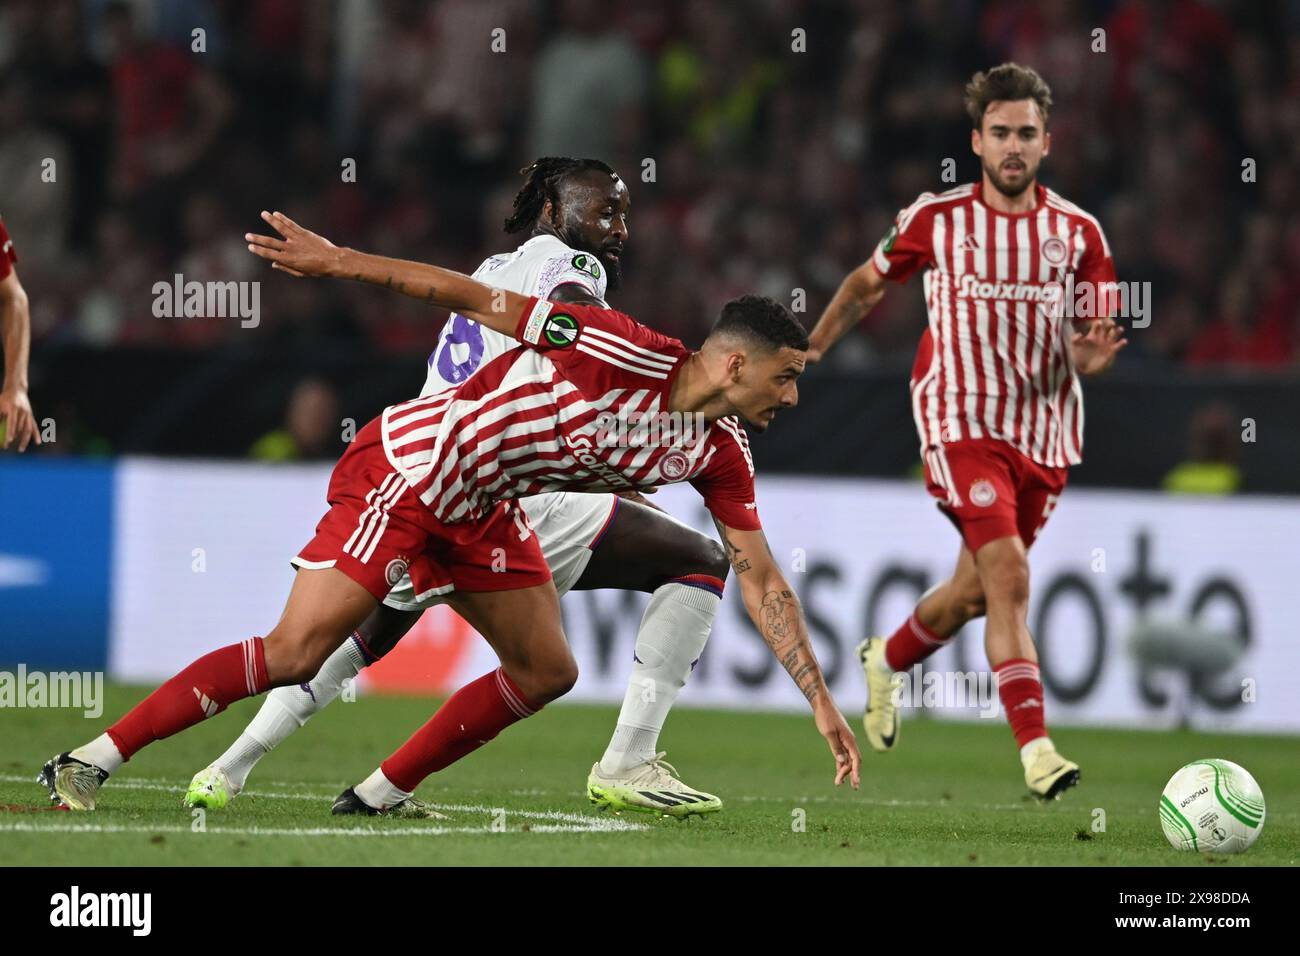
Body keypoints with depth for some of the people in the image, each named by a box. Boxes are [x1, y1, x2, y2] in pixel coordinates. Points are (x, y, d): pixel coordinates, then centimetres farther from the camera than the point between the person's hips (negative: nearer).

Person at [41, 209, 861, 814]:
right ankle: (92, 761, -13)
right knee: (295, 655, -17)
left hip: (479, 511, 9)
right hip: (408, 470, -9)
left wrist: (821, 702, 6)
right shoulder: (627, 354, -22)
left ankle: (379, 794, 11)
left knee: (546, 673, 4)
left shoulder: (720, 453, 2)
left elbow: (763, 583, 9)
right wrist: (338, 262, -19)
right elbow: (474, 298, -19)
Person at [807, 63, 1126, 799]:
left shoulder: (1078, 232, 1)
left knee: (975, 593, 13)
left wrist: (1093, 355, -19)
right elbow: (867, 285, 15)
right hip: (961, 419, -4)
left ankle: (887, 661, 45)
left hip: (1044, 429, 4)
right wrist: (808, 353, 15)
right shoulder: (936, 219, -3)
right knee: (1009, 574, -21)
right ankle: (1036, 749, -26)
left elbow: (1089, 344, 4)